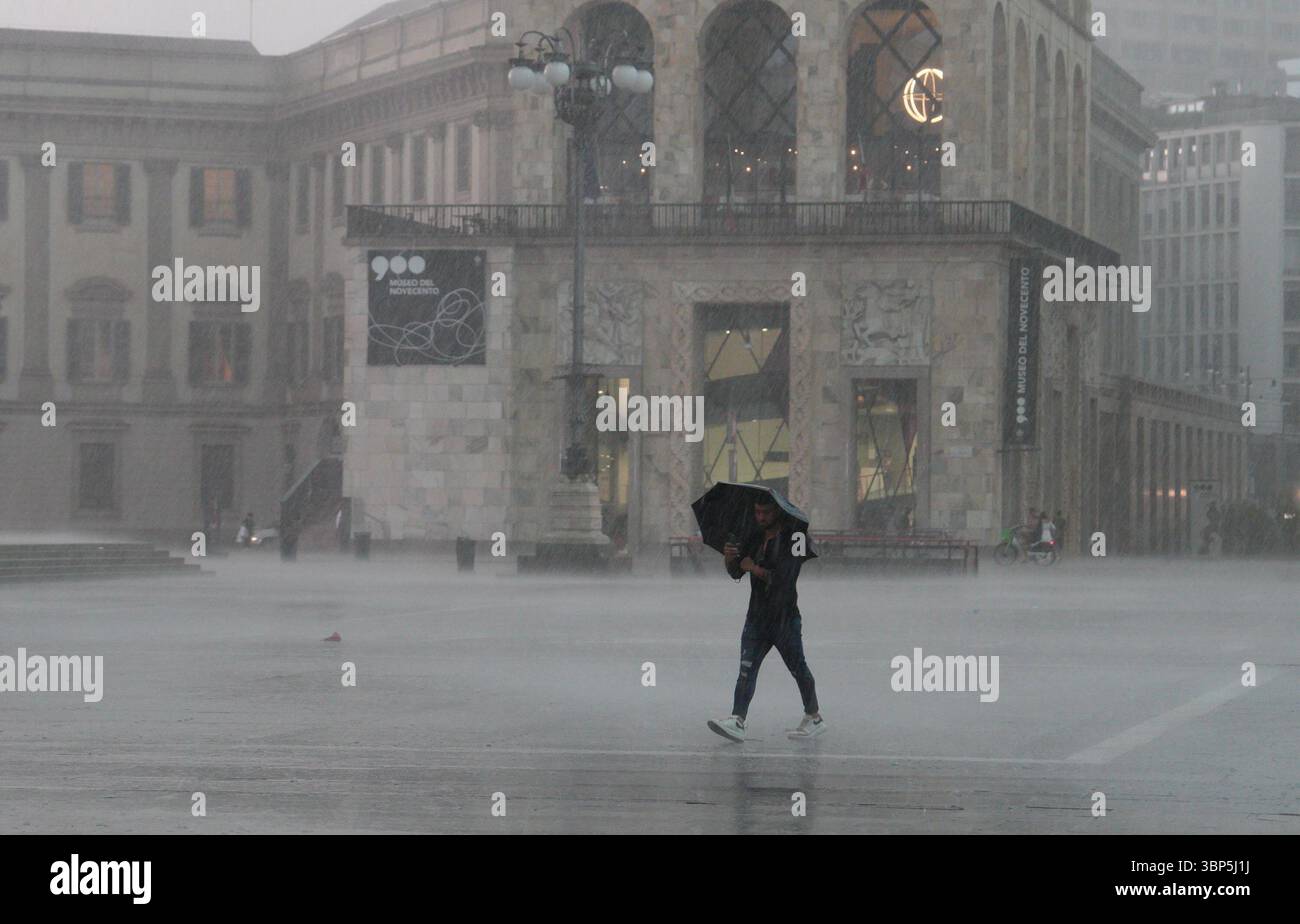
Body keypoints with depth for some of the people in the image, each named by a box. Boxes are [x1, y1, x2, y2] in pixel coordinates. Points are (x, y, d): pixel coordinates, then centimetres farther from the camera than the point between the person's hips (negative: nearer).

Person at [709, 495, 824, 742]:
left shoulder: (792, 541, -10)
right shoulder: (755, 539, 11)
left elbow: (782, 577, -20)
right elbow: (735, 573, 7)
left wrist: (755, 569, -10)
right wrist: (729, 558, -14)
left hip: (785, 618, -5)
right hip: (756, 617, 6)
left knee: (798, 669, 6)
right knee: (746, 669, -8)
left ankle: (814, 718, 22)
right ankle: (737, 721, -18)